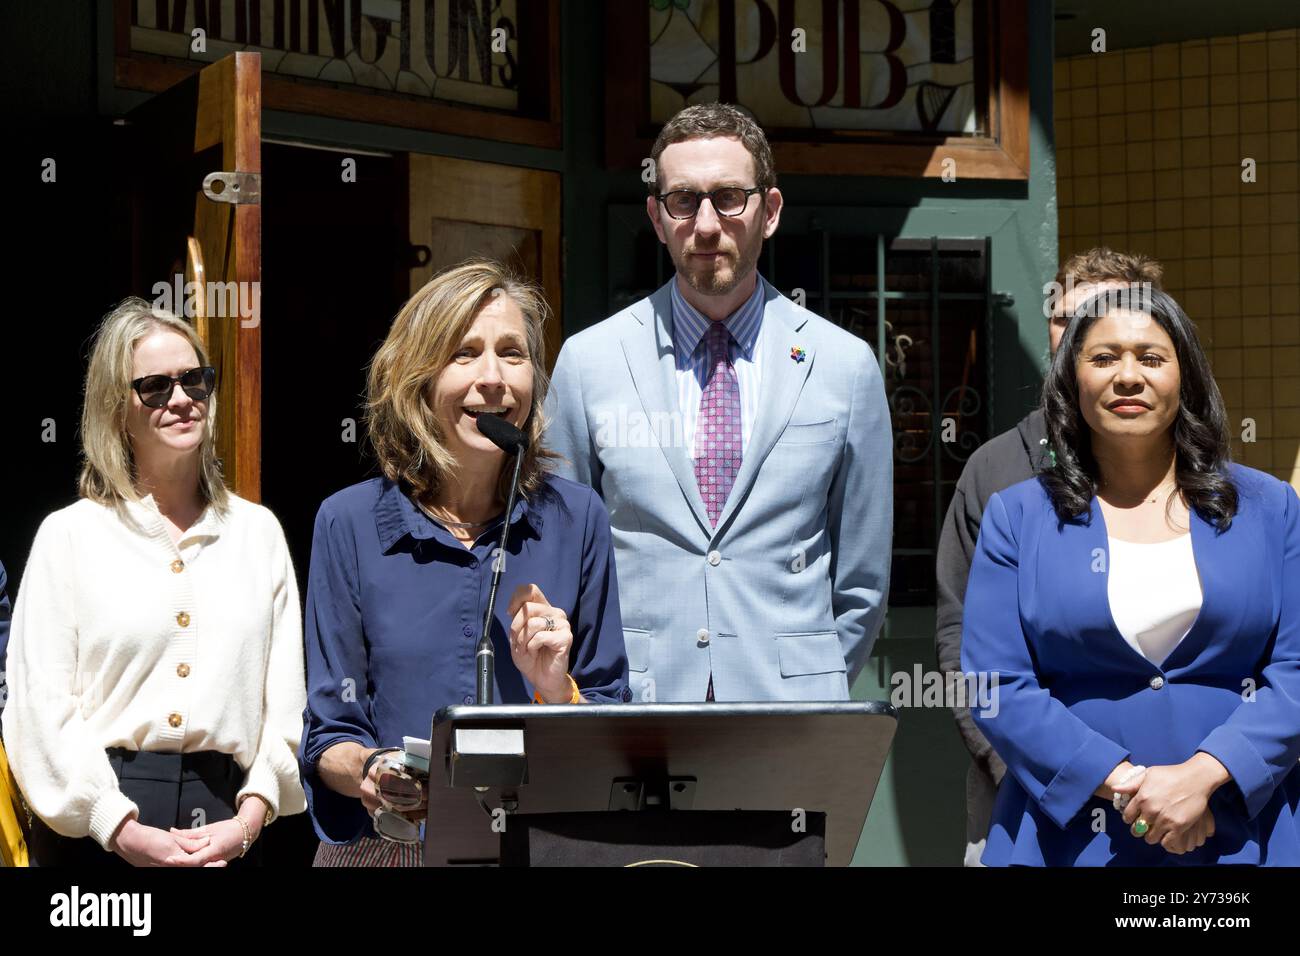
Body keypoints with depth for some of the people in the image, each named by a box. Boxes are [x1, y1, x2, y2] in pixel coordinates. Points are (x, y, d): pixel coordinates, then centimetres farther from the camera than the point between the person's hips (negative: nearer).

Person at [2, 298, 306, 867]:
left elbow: (285, 697, 6)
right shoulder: (69, 535, 3)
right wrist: (124, 831, -13)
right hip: (95, 831, -2)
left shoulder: (258, 531, 11)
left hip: (225, 825, 2)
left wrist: (250, 818, -7)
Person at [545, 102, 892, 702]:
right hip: (633, 708, 0)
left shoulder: (845, 366, 4)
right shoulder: (587, 360, 4)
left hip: (790, 708, 0)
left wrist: (813, 692, 6)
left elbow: (862, 582, 10)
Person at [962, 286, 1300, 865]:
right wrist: (1123, 784, -15)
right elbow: (995, 686, -4)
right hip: (1068, 836, -1)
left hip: (1243, 834, 1)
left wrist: (1201, 775, -17)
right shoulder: (1016, 517, 3)